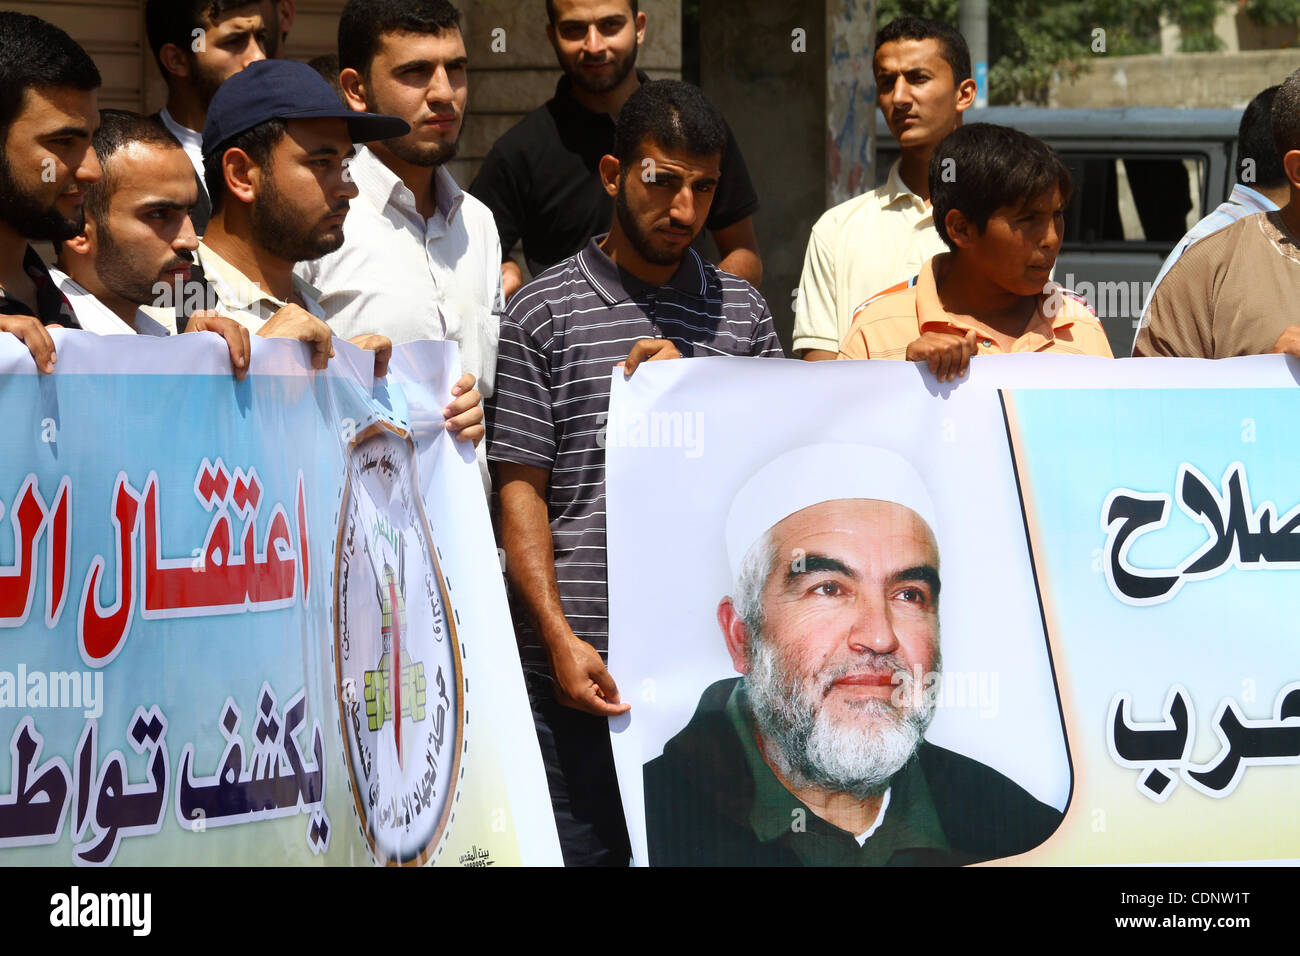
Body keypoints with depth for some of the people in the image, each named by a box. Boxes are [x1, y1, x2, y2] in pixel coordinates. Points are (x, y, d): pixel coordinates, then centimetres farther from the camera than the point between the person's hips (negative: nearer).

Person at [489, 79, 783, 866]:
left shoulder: (742, 311, 13)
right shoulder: (546, 313, 4)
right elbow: (521, 489, 0)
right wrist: (560, 639, -10)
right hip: (585, 667, -2)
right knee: (580, 848, -1)